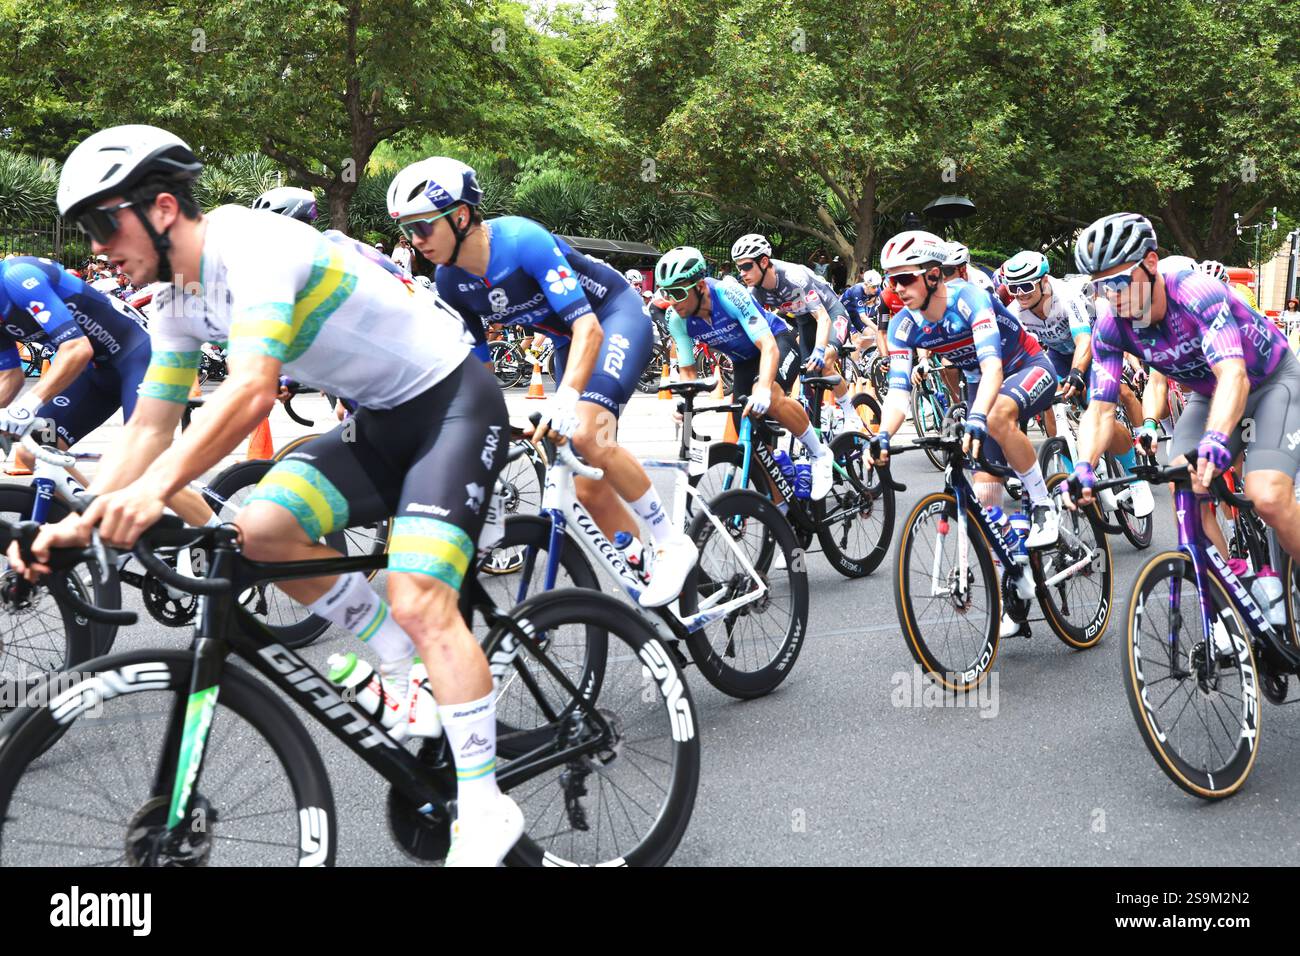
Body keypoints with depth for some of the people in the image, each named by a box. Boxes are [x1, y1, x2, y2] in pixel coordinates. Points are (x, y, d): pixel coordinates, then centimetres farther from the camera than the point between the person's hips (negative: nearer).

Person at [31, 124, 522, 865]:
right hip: (382, 421, 9)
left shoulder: (254, 246, -23)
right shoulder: (180, 307, 6)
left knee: (418, 603, -21)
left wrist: (156, 489, -45)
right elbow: (151, 427, 5)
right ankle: (415, 679, 4)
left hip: (454, 401, -9)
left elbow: (253, 391, -37)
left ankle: (485, 811, -10)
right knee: (263, 529, -11)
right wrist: (83, 521, -7)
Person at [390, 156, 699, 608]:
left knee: (588, 434, -32)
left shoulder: (523, 240, -30)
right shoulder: (450, 281, -9)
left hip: (616, 317, -7)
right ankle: (652, 578, 13)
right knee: (588, 488, -2)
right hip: (567, 340, 7)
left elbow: (587, 327, -36)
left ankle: (673, 543, -15)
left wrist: (566, 397, -51)